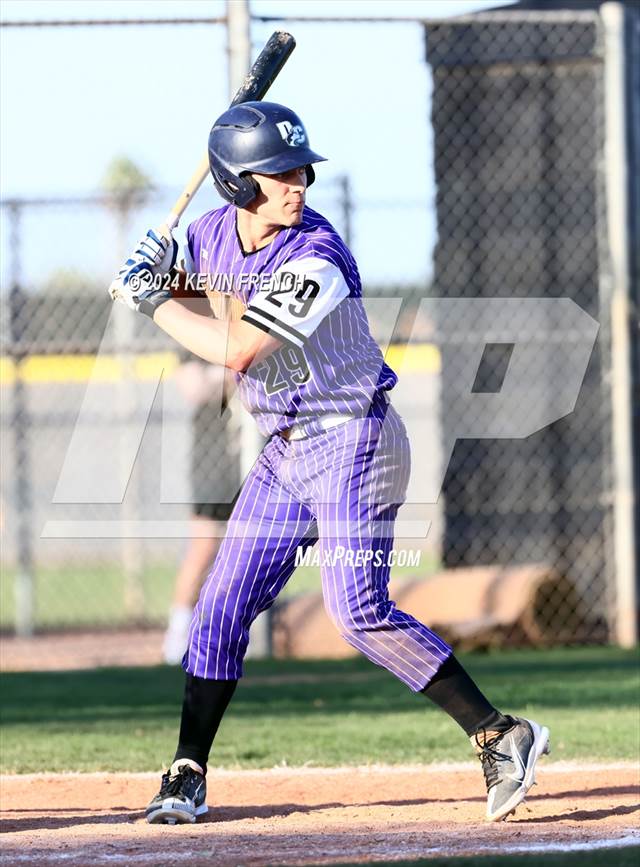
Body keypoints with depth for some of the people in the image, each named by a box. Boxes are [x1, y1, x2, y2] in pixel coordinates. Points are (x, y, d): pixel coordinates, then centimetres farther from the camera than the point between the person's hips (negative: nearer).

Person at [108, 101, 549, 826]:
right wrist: (158, 270, -3)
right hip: (285, 453, 8)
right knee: (222, 608, 7)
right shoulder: (213, 233, 0)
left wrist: (154, 302, -18)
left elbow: (236, 351, -29)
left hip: (353, 444, -8)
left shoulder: (315, 260, -24)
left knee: (359, 612, -18)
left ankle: (499, 735, -12)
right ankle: (187, 777, 16)